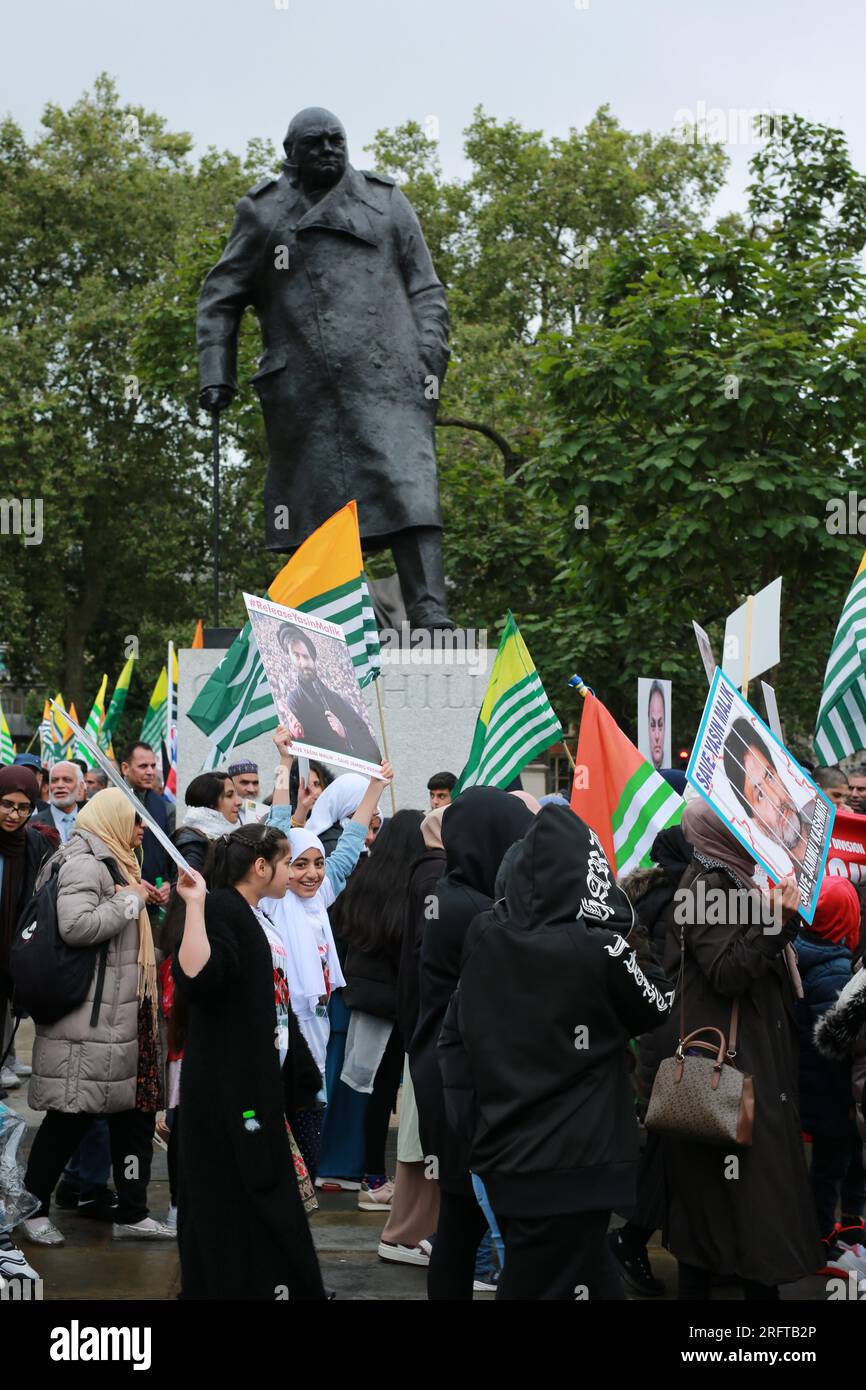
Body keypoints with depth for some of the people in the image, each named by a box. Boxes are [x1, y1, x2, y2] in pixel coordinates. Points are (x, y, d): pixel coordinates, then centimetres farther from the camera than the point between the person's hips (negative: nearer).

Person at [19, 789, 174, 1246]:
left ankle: (132, 1213, 14)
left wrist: (141, 900, 14)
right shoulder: (83, 863, -13)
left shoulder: (109, 862, 20)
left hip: (120, 1016, 10)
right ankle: (32, 1207, 8)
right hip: (88, 1020, -10)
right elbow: (76, 925, -26)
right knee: (70, 1114, -4)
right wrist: (129, 901, -16)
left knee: (135, 1108, 9)